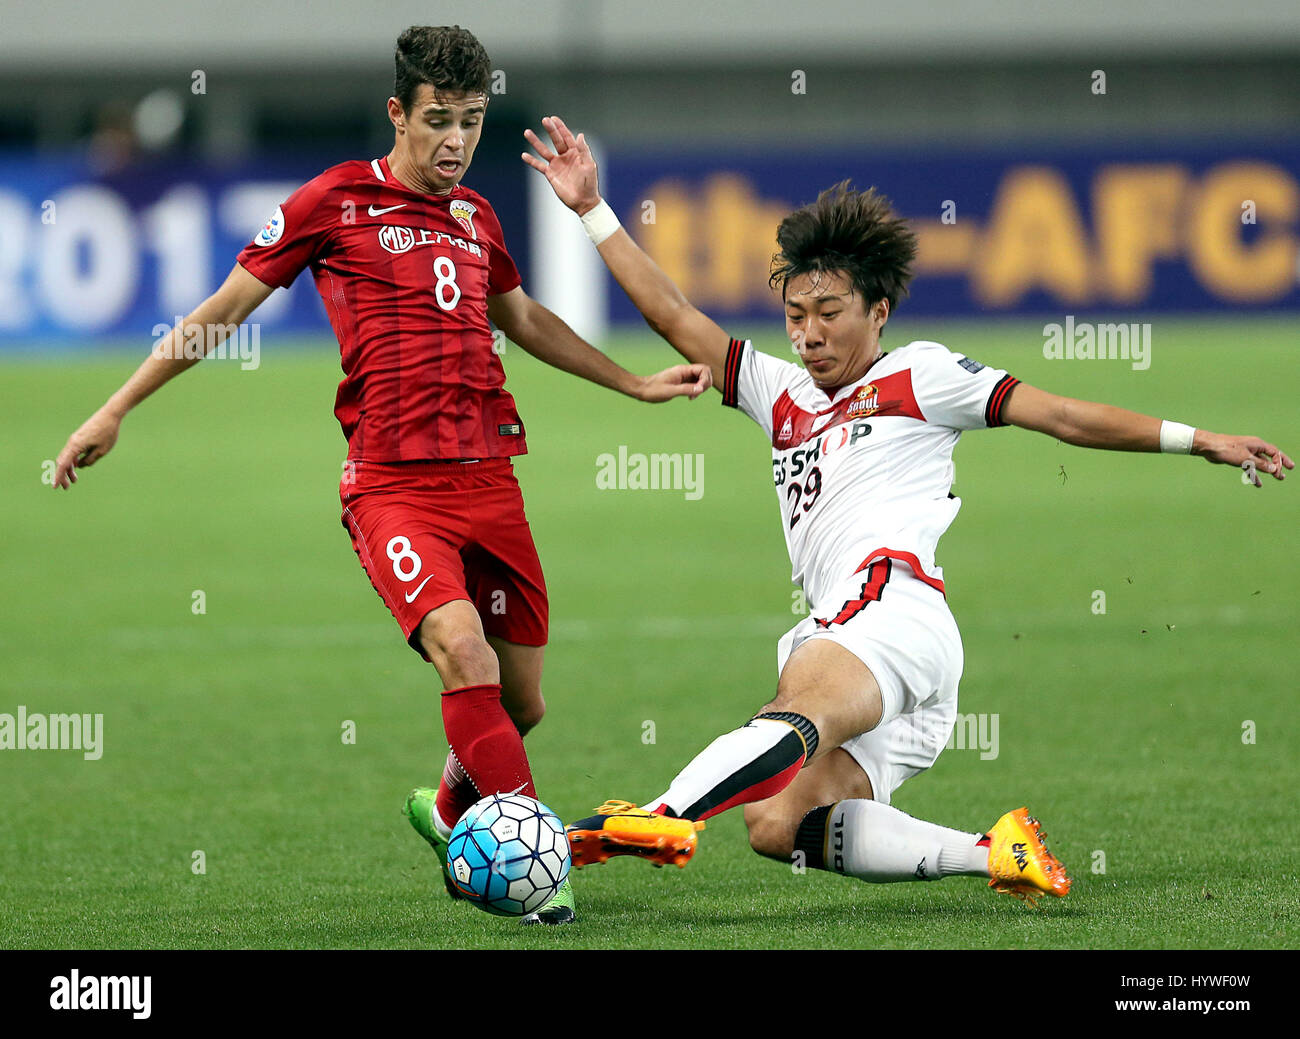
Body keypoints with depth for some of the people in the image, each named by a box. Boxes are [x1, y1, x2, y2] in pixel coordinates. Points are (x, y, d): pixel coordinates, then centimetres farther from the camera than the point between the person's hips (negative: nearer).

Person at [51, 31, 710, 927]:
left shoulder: (475, 216, 16)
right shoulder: (335, 201, 0)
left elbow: (524, 320, 35)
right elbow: (225, 308, 5)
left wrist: (639, 385, 39)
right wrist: (115, 410, 6)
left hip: (488, 476, 6)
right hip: (392, 484, -6)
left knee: (520, 703, 5)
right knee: (465, 652, -28)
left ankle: (448, 815, 34)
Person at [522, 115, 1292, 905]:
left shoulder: (917, 377, 16)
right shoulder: (782, 395, 31)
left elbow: (1064, 417, 15)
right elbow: (674, 316, 30)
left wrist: (1197, 441, 9)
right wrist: (593, 210, 26)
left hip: (893, 598, -6)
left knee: (804, 712, -37)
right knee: (776, 824, -20)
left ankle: (664, 818, -63)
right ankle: (995, 853, -20)